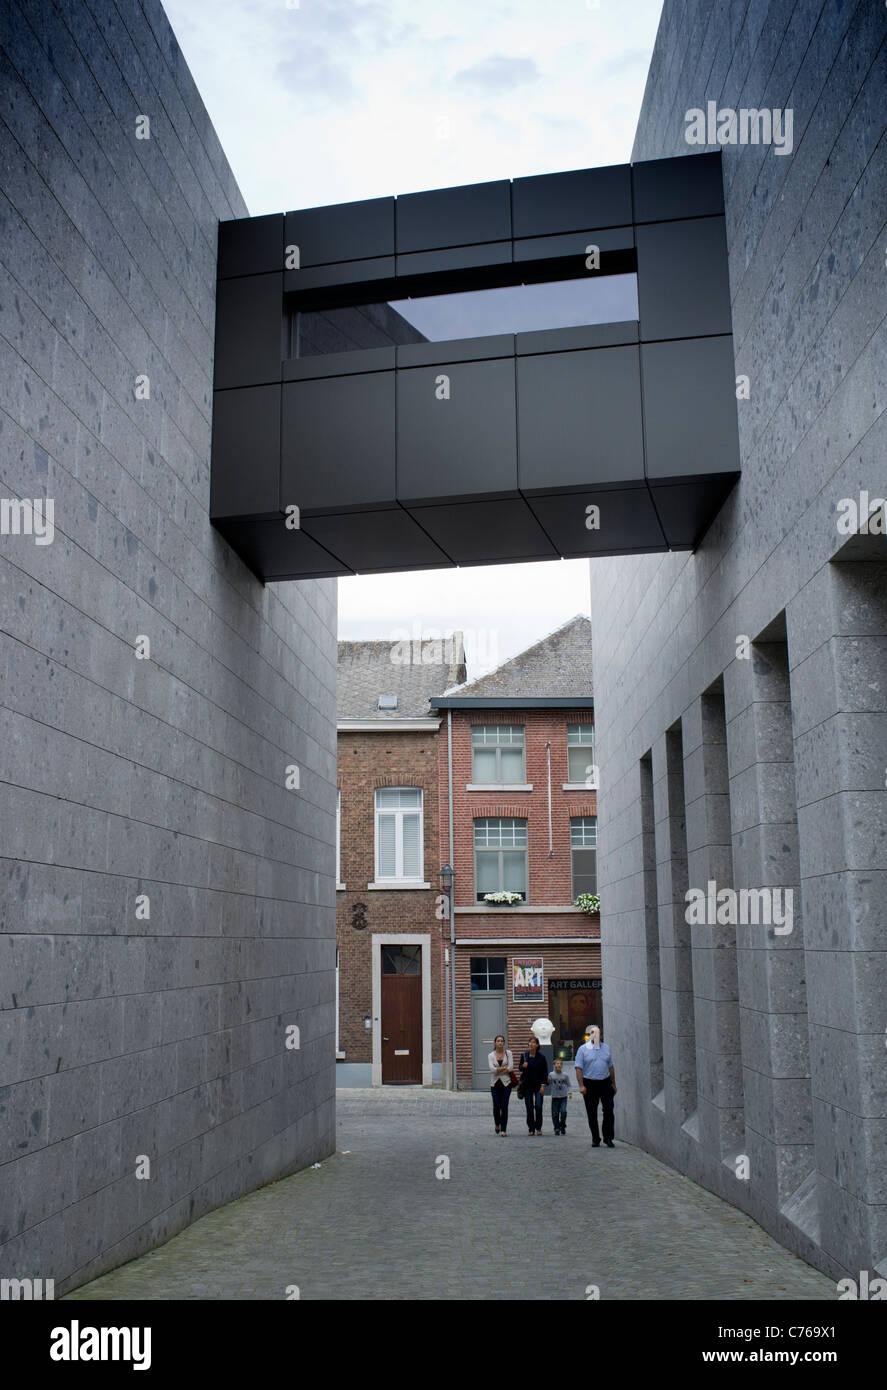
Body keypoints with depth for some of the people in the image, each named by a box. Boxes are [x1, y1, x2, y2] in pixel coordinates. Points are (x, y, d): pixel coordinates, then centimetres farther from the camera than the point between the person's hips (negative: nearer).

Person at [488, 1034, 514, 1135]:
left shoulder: (508, 1053, 2)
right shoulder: (491, 1055, 3)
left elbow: (511, 1067, -10)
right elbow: (492, 1069, -11)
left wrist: (498, 1070, -11)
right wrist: (505, 1068, -12)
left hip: (506, 1082, -1)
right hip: (495, 1084, 1)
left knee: (504, 1106, -5)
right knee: (496, 1106, -1)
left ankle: (503, 1129, 3)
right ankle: (497, 1124, 27)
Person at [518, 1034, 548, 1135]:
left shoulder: (541, 1057, -4)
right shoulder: (524, 1055, 2)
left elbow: (545, 1072, -1)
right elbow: (520, 1068, 10)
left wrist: (543, 1085, -8)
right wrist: (523, 1066, -14)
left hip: (538, 1085, -2)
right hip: (527, 1085, 2)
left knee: (538, 1106, -8)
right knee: (529, 1107, 2)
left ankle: (538, 1128, 6)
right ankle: (531, 1128, 10)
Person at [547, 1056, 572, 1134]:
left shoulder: (565, 1075, 0)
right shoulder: (551, 1075, 0)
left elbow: (569, 1085, 7)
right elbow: (549, 1086, 9)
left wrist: (569, 1093, -5)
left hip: (563, 1096, -1)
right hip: (555, 1097, 1)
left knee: (563, 1111, -14)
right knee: (555, 1113, -1)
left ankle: (563, 1127, 6)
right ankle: (557, 1128, 14)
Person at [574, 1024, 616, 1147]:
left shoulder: (606, 1048, 13)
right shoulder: (583, 1049, 1)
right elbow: (578, 1068, -4)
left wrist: (613, 1084, 15)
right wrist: (581, 1086, -13)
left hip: (605, 1083, 2)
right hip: (589, 1084, -2)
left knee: (609, 1110, -5)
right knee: (592, 1113, 3)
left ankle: (608, 1137, 5)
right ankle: (595, 1139, 12)